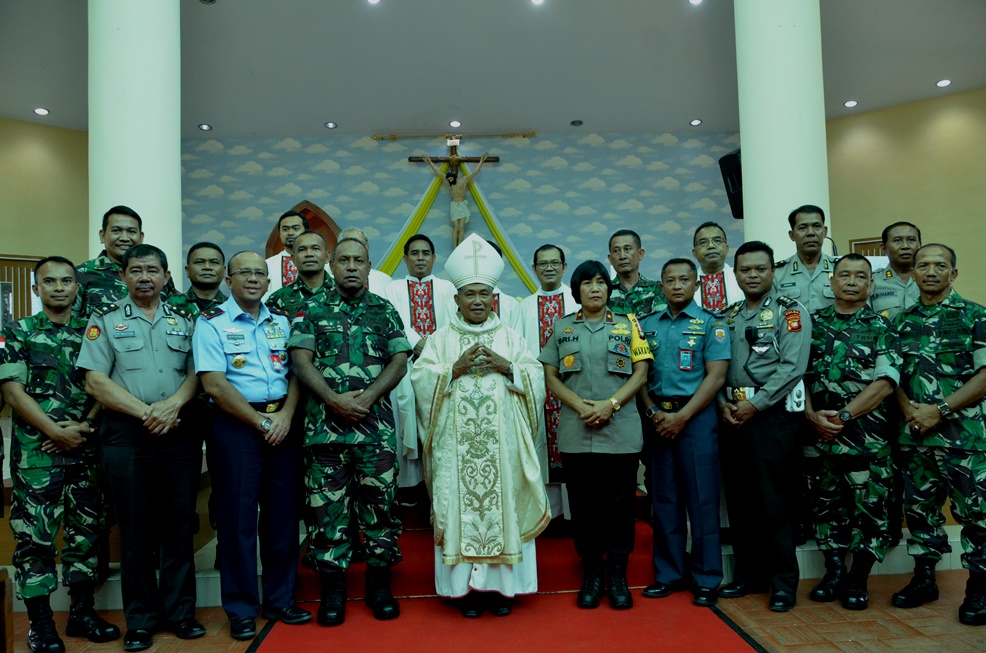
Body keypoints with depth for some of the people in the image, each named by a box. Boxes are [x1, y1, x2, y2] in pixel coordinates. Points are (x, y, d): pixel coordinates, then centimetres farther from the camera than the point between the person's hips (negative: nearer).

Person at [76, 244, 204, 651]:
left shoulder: (183, 321, 12)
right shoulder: (105, 320, 4)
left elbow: (196, 373, 6)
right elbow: (96, 382, -4)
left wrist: (173, 404, -14)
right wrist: (146, 413, -13)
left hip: (180, 434, 2)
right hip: (126, 435, -2)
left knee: (180, 525, 6)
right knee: (135, 528, 4)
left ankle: (180, 612, 18)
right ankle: (141, 620, 16)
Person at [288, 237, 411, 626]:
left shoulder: (385, 311, 10)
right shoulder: (312, 311, 8)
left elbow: (399, 361, 3)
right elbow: (301, 360, -1)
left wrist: (368, 396, -12)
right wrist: (334, 399, -14)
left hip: (376, 423, 1)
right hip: (324, 424, 0)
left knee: (379, 503, 5)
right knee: (327, 506, 3)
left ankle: (379, 584, 19)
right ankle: (332, 589, 16)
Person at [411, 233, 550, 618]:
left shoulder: (510, 337, 13)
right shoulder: (442, 338, 10)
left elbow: (536, 375, 4)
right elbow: (420, 377, -1)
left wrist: (506, 366, -11)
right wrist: (456, 368, -13)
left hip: (501, 440, 1)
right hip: (456, 441, -1)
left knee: (502, 502, 0)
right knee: (460, 503, -2)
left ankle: (500, 584, 11)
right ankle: (465, 585, 9)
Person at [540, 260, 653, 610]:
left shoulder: (628, 325, 9)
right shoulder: (561, 328, 10)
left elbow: (640, 373, 2)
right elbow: (551, 376, 5)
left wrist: (610, 404, -12)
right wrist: (580, 405, -10)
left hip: (621, 432, -1)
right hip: (576, 433, 1)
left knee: (619, 505, 4)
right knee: (584, 505, 7)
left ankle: (618, 575, 17)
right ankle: (591, 574, 20)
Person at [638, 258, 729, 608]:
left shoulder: (711, 324, 0)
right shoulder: (647, 325, 11)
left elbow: (716, 375, -7)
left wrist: (682, 416, -13)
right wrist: (654, 412, -6)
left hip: (696, 416, -3)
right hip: (657, 418, 4)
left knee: (702, 499, 0)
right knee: (664, 498, 9)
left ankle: (706, 578, 12)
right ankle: (669, 573, 20)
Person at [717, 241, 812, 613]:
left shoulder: (790, 313, -1)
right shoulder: (727, 317, 15)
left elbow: (793, 367, -12)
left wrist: (755, 404, -14)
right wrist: (722, 402, -6)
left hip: (771, 415, -5)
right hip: (732, 416, 5)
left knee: (774, 500, -3)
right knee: (739, 499, 10)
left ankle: (784, 582, 9)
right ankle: (748, 575, 22)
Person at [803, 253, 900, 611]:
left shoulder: (881, 328, 1)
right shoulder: (813, 322, 8)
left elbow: (885, 382, -9)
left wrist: (843, 415, -14)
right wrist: (812, 415, -8)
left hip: (866, 436, -2)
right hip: (819, 433, 2)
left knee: (869, 507, 3)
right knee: (826, 504, 11)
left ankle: (858, 581, 18)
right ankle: (833, 573, 25)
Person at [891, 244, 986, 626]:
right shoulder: (900, 321, 12)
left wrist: (939, 410, -14)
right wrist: (909, 409, -6)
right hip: (914, 436, 4)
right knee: (919, 508, 11)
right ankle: (924, 579, 25)